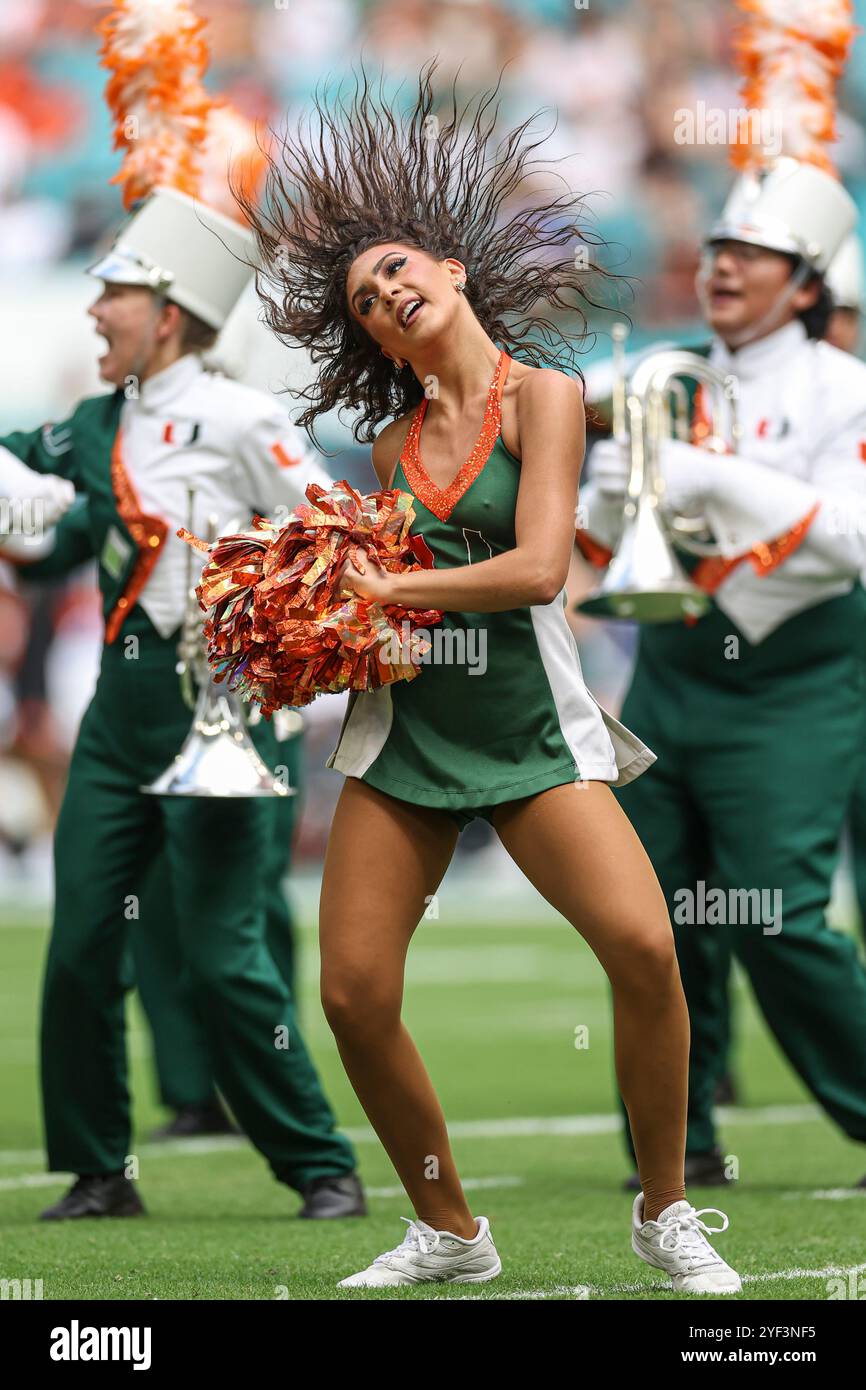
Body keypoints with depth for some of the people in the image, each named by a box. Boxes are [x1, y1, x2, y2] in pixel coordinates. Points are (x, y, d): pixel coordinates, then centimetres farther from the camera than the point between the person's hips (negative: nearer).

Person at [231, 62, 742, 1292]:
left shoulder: (542, 394, -2)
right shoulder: (394, 444, 11)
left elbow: (537, 568, -14)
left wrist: (388, 590, -9)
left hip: (529, 727, -4)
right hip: (401, 729, 4)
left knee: (643, 945, -23)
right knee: (354, 996, -6)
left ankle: (666, 1211, -6)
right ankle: (449, 1232, 13)